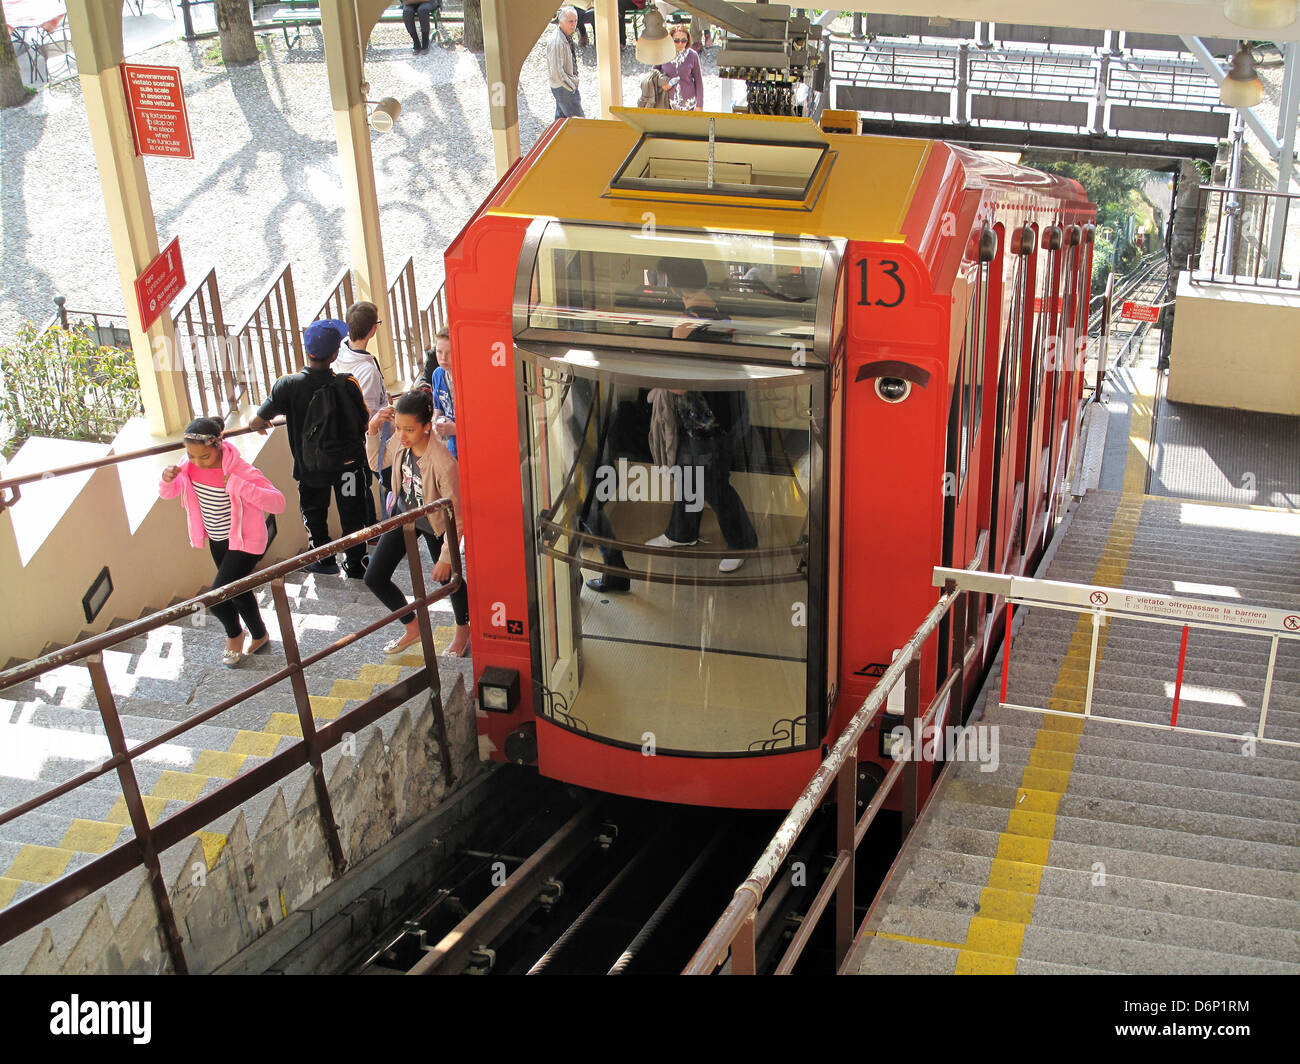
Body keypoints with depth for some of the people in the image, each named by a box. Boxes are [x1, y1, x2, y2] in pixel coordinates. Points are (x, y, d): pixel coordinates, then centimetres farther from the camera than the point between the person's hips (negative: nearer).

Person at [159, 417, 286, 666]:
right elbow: (167, 493, 5)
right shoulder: (189, 465, -11)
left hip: (245, 541, -7)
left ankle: (234, 634, 21)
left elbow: (278, 503, -34)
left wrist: (237, 485, -41)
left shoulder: (240, 470, -29)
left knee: (216, 598, -11)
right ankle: (259, 635, 47)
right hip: (217, 540, 7)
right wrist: (167, 478, -19)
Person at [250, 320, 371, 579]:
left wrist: (260, 424, 13)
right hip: (348, 461, 0)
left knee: (314, 513, 22)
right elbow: (364, 423, -8)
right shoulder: (347, 383, -19)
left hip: (310, 465, 0)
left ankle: (325, 561, 33)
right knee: (351, 514, 15)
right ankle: (356, 565, 24)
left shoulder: (288, 385, -19)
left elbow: (257, 421, -12)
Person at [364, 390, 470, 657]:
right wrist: (373, 431, -14)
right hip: (403, 514, 6)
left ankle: (463, 630, 46)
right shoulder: (400, 442, -19)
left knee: (448, 579, 14)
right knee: (374, 578, 7)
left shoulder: (443, 463, -37)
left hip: (434, 525, -6)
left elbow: (455, 515, -27)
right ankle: (413, 627, 31)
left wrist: (446, 557, -21)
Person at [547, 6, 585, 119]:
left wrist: (573, 82, 16)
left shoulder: (567, 37, 5)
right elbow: (556, 71, -28)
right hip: (563, 88, -10)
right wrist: (571, 87, -19)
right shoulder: (556, 41, -26)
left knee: (561, 118, 19)